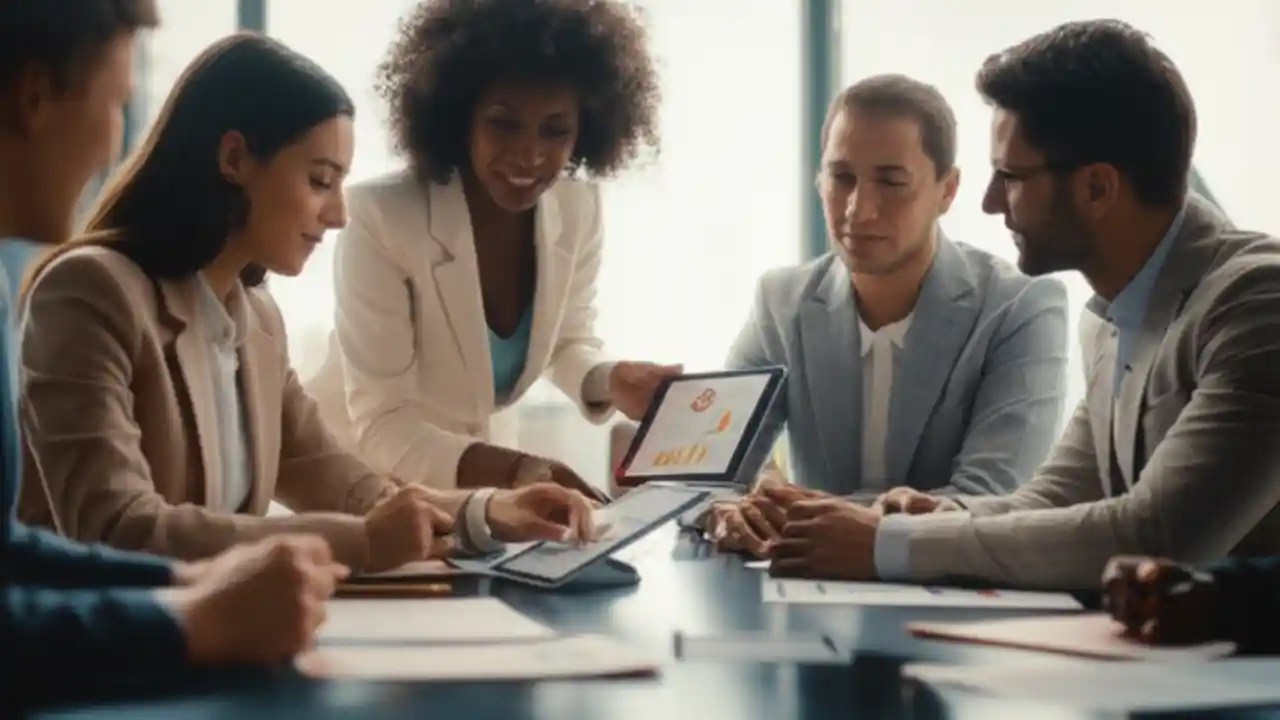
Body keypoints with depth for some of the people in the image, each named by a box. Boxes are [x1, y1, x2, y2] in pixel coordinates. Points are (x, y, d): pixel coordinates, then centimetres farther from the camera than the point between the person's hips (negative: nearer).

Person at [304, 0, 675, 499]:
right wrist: (519, 472, -39)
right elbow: (382, 430, -25)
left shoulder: (579, 210, -9)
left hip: (480, 479, 5)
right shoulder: (381, 219, -24)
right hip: (363, 474, -5)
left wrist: (610, 381, -16)